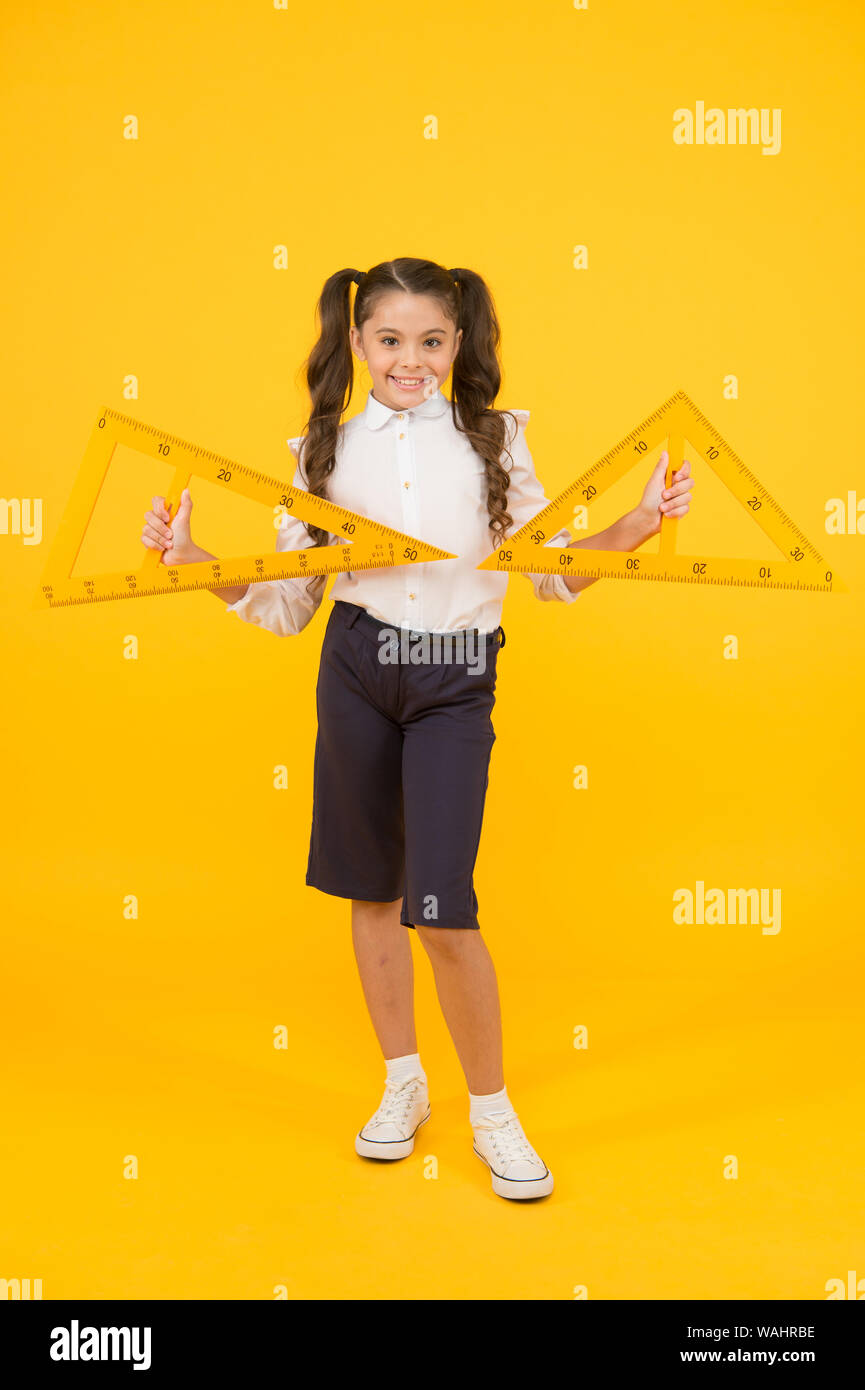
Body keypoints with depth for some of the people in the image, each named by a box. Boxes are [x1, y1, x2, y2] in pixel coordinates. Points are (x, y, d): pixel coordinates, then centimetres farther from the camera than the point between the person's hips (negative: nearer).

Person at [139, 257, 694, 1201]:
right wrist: (194, 563, -5)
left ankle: (491, 1111, 16)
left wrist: (635, 527, -7)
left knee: (443, 908, -8)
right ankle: (403, 1085, 33)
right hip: (356, 671, 2)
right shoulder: (324, 450, 6)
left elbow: (550, 570, 7)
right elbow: (288, 602, 7)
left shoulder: (494, 440, 4)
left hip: (456, 684, -2)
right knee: (372, 887, 12)